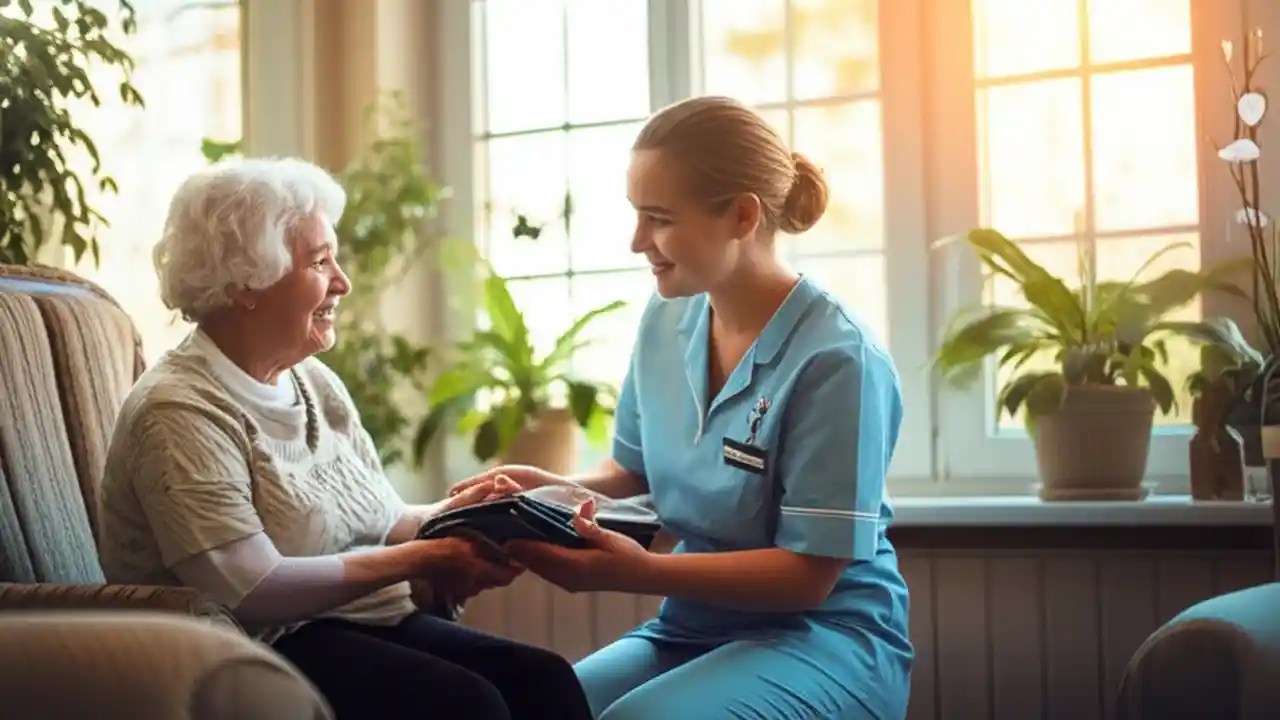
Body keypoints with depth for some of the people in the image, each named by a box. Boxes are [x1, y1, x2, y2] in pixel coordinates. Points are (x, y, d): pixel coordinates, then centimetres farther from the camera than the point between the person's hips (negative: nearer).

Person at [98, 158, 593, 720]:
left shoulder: (317, 384, 14)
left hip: (370, 623, 8)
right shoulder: (183, 412, -14)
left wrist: (450, 515, -5)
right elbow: (253, 589, -22)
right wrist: (422, 561, -17)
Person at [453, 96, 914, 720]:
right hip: (693, 629, 6)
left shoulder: (835, 360, -18)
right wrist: (558, 489, -4)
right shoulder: (665, 323, 3)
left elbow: (808, 574, -18)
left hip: (824, 637, -6)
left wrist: (638, 573, -28)